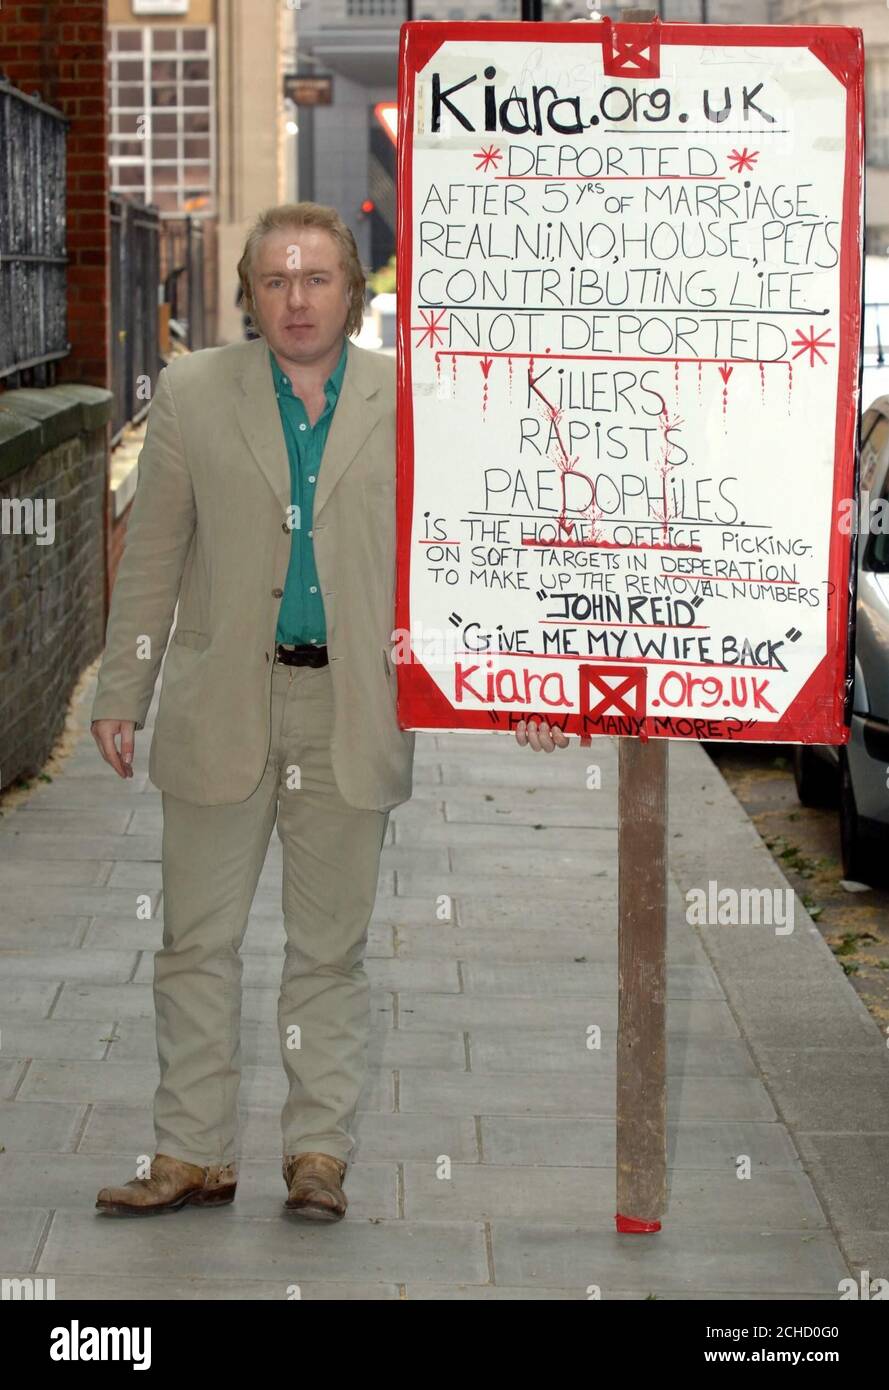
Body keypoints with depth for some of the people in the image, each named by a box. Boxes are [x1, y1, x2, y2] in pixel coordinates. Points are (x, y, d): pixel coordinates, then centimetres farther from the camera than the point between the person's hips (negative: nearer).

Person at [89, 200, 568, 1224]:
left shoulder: (412, 403, 3)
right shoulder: (192, 393, 4)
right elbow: (151, 557, 7)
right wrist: (121, 694, 5)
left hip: (353, 715, 0)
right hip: (221, 708, 1)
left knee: (330, 947, 7)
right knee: (197, 942, 5)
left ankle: (319, 1151, 17)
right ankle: (192, 1155, 15)